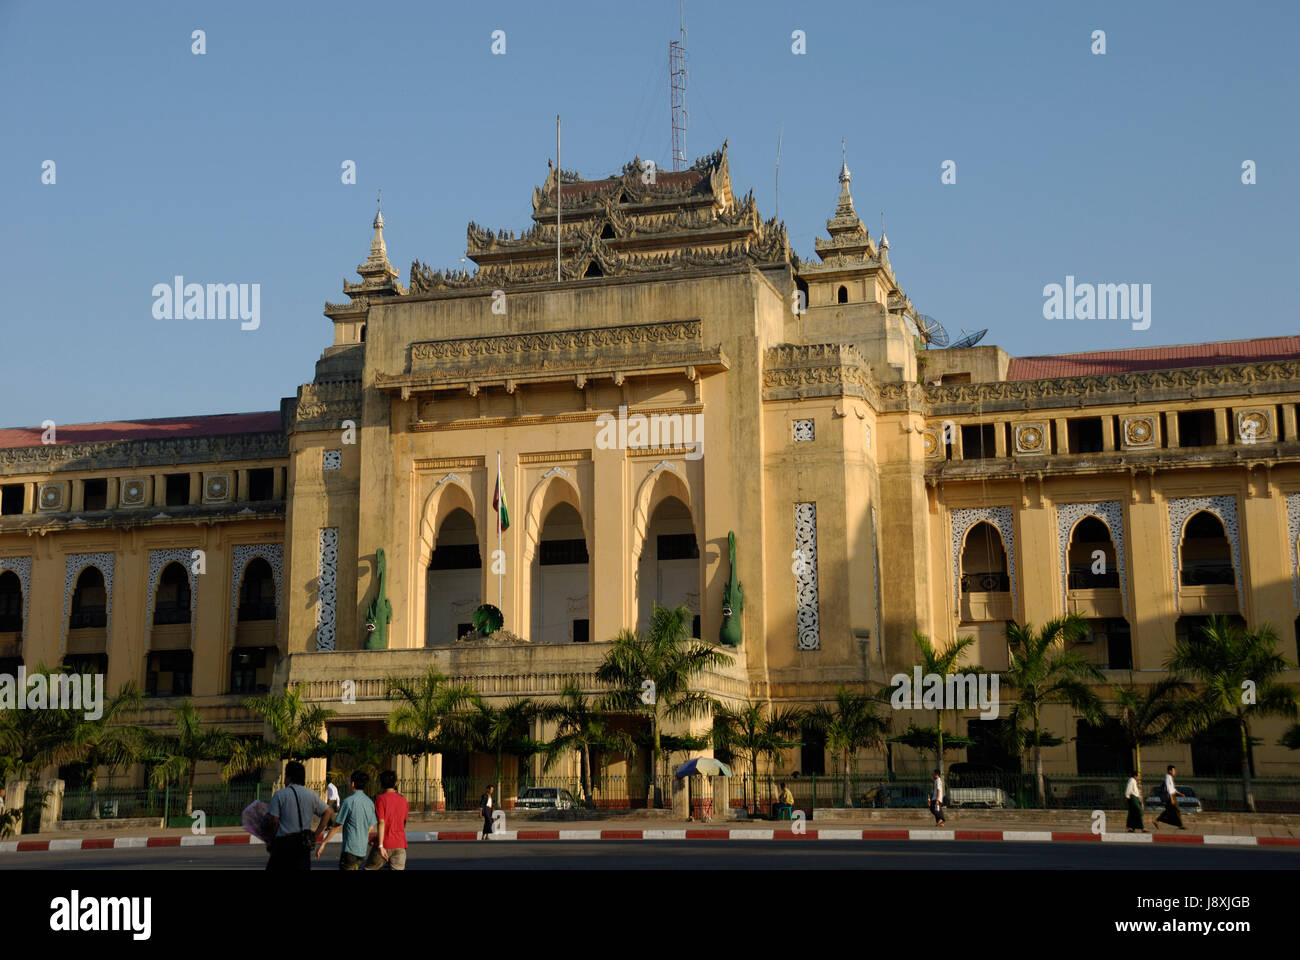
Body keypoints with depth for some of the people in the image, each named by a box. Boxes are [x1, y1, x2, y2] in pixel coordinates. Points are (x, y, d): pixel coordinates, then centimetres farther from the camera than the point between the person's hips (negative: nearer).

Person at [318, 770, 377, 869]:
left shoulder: (348, 801, -13)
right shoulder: (370, 802, 7)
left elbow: (337, 826, -11)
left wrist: (323, 843, -5)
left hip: (351, 849, -7)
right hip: (363, 850, 7)